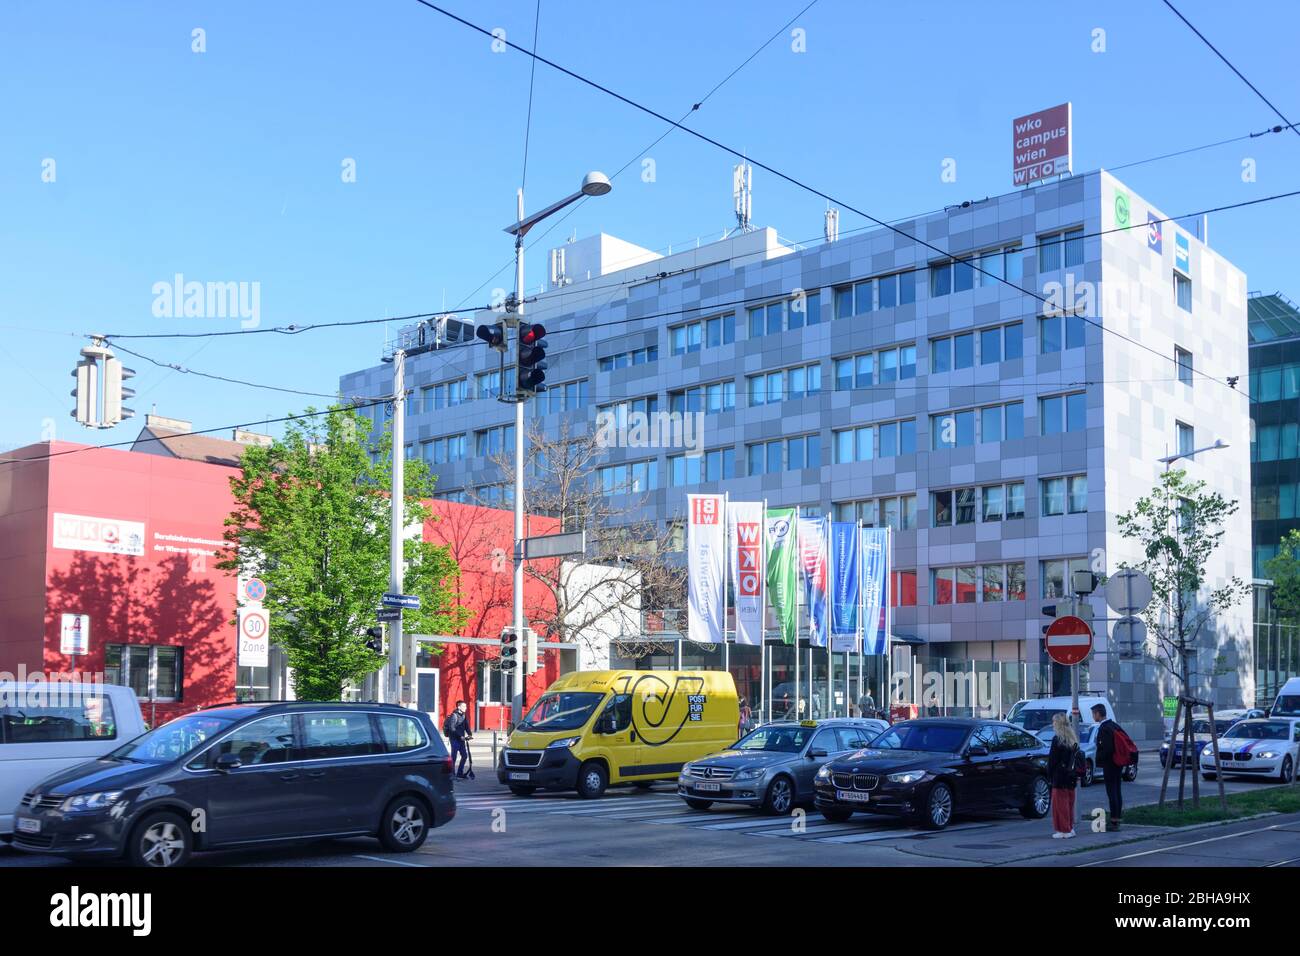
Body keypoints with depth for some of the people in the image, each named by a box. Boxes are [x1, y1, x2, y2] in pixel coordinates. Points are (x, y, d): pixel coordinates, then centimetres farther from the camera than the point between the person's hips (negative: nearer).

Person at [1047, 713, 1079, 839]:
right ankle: (1070, 828, 20)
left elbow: (1052, 760, -13)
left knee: (1060, 803, -2)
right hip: (1071, 777, 8)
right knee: (1069, 803, 15)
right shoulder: (1073, 739, 9)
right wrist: (1076, 776, 15)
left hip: (1059, 777, -8)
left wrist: (1049, 776, -6)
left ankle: (1063, 830, -1)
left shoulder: (1057, 740, -14)